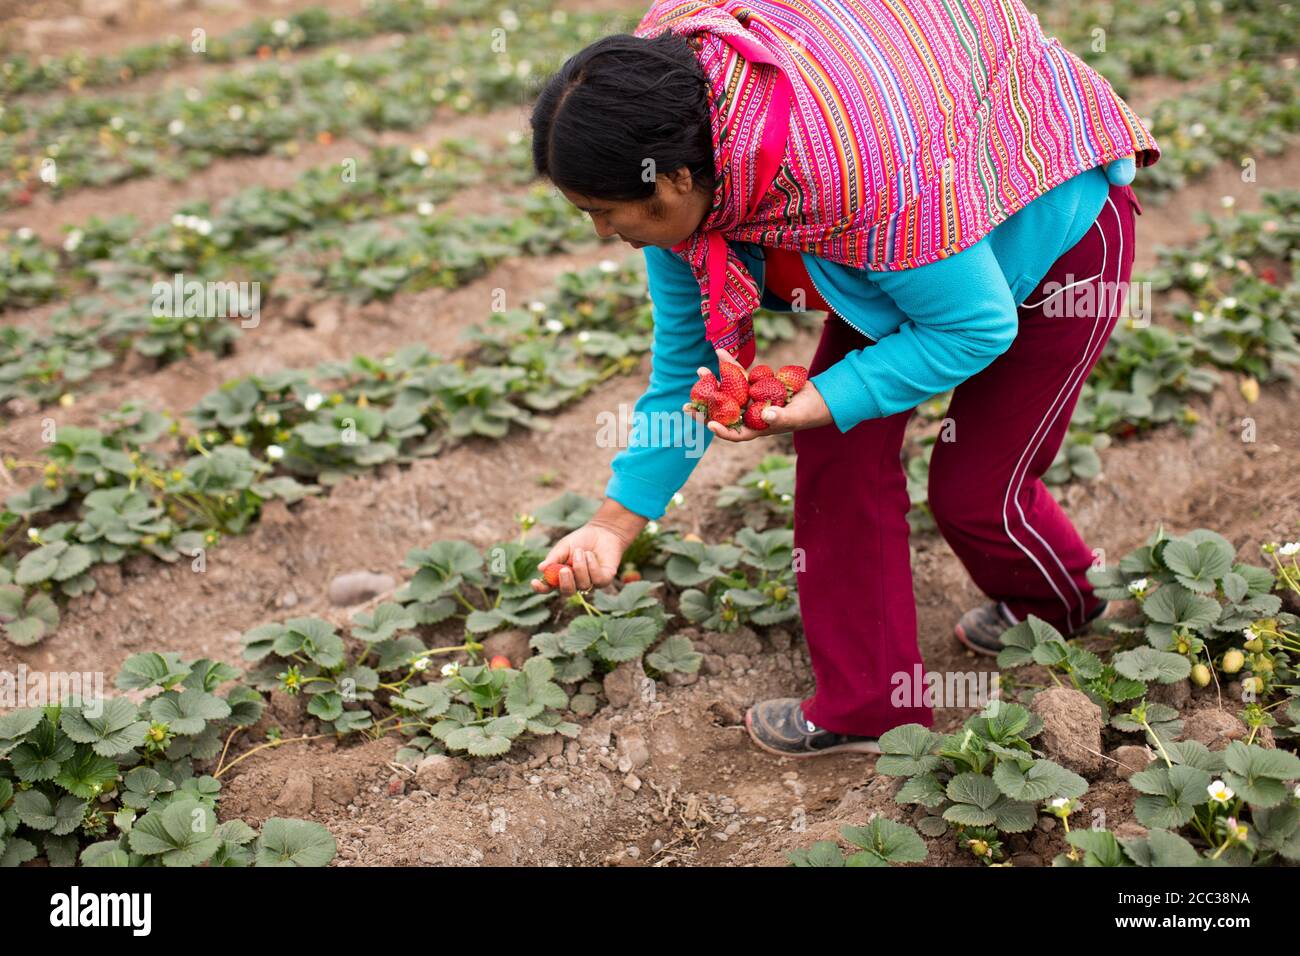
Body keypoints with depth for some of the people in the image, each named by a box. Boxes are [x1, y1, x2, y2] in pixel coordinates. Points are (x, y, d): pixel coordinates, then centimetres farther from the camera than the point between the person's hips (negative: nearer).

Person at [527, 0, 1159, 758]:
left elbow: (977, 326, -29)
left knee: (976, 489, -1)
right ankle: (866, 708, 12)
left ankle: (1065, 607, 36)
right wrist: (616, 523, -10)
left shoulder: (858, 172, -45)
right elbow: (687, 354, -10)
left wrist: (820, 402, -36)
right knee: (840, 449, -4)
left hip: (1052, 221, -6)